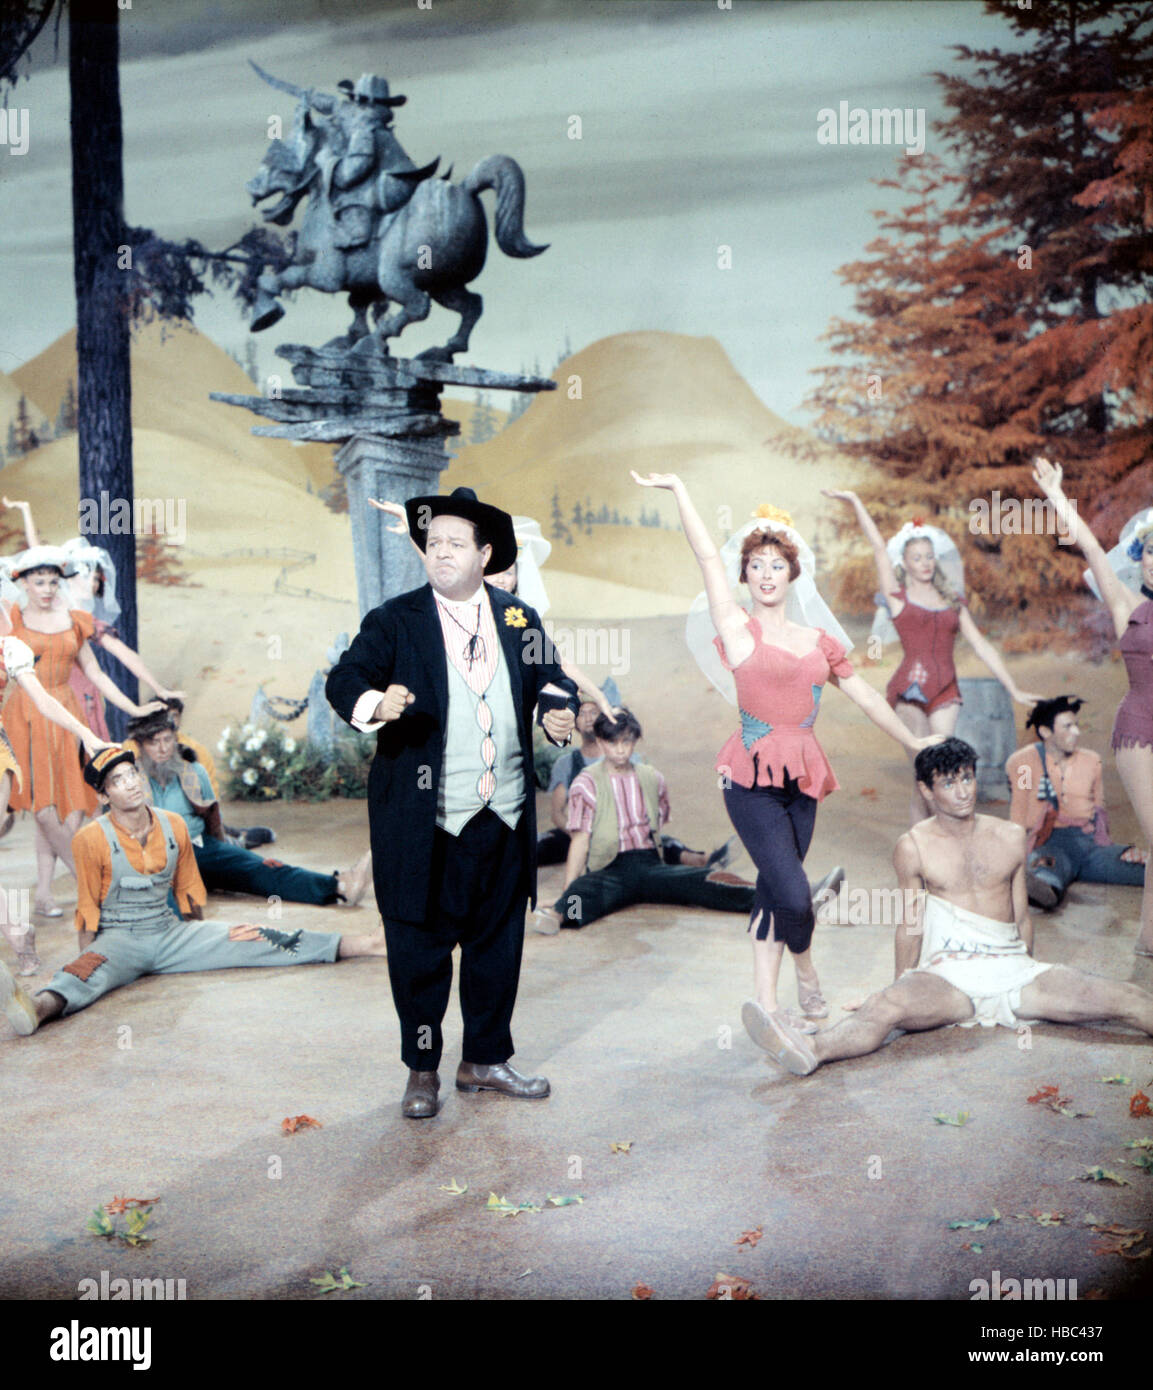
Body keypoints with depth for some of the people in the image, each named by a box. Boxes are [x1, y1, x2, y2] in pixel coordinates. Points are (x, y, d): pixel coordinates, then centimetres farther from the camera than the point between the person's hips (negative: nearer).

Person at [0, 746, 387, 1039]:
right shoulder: (91, 840, -9)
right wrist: (86, 957, -14)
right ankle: (37, 1007, -73)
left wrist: (204, 944, 22)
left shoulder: (174, 826, 4)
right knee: (91, 971, -37)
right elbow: (89, 911, -4)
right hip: (119, 940, -3)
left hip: (171, 934, 4)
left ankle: (364, 945, -19)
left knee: (254, 941, -10)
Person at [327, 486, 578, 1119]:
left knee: (498, 943, 15)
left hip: (505, 817, 4)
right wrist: (374, 702, -35)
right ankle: (422, 1071, 25)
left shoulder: (520, 620, 8)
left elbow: (550, 678, 17)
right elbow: (343, 680, -13)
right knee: (420, 948, 6)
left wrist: (558, 710, -5)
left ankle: (484, 1060, 33)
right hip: (424, 822, -3)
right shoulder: (392, 621, -3)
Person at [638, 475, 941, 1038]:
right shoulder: (739, 627, 2)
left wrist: (913, 741, 32)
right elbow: (707, 556, -3)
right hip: (753, 774, -4)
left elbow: (864, 696, 25)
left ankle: (766, 1002, 17)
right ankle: (805, 971, 17)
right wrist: (678, 489, -6)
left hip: (803, 775, 4)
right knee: (793, 893, -12)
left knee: (773, 889, 7)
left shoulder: (819, 641, 15)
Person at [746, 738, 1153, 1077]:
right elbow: (910, 925, 10)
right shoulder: (914, 847, 4)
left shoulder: (1011, 838, 12)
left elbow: (1021, 917, 19)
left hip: (1012, 966, 4)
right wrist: (903, 985, 10)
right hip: (948, 974, -4)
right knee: (885, 1006, -36)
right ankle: (810, 1052, -59)